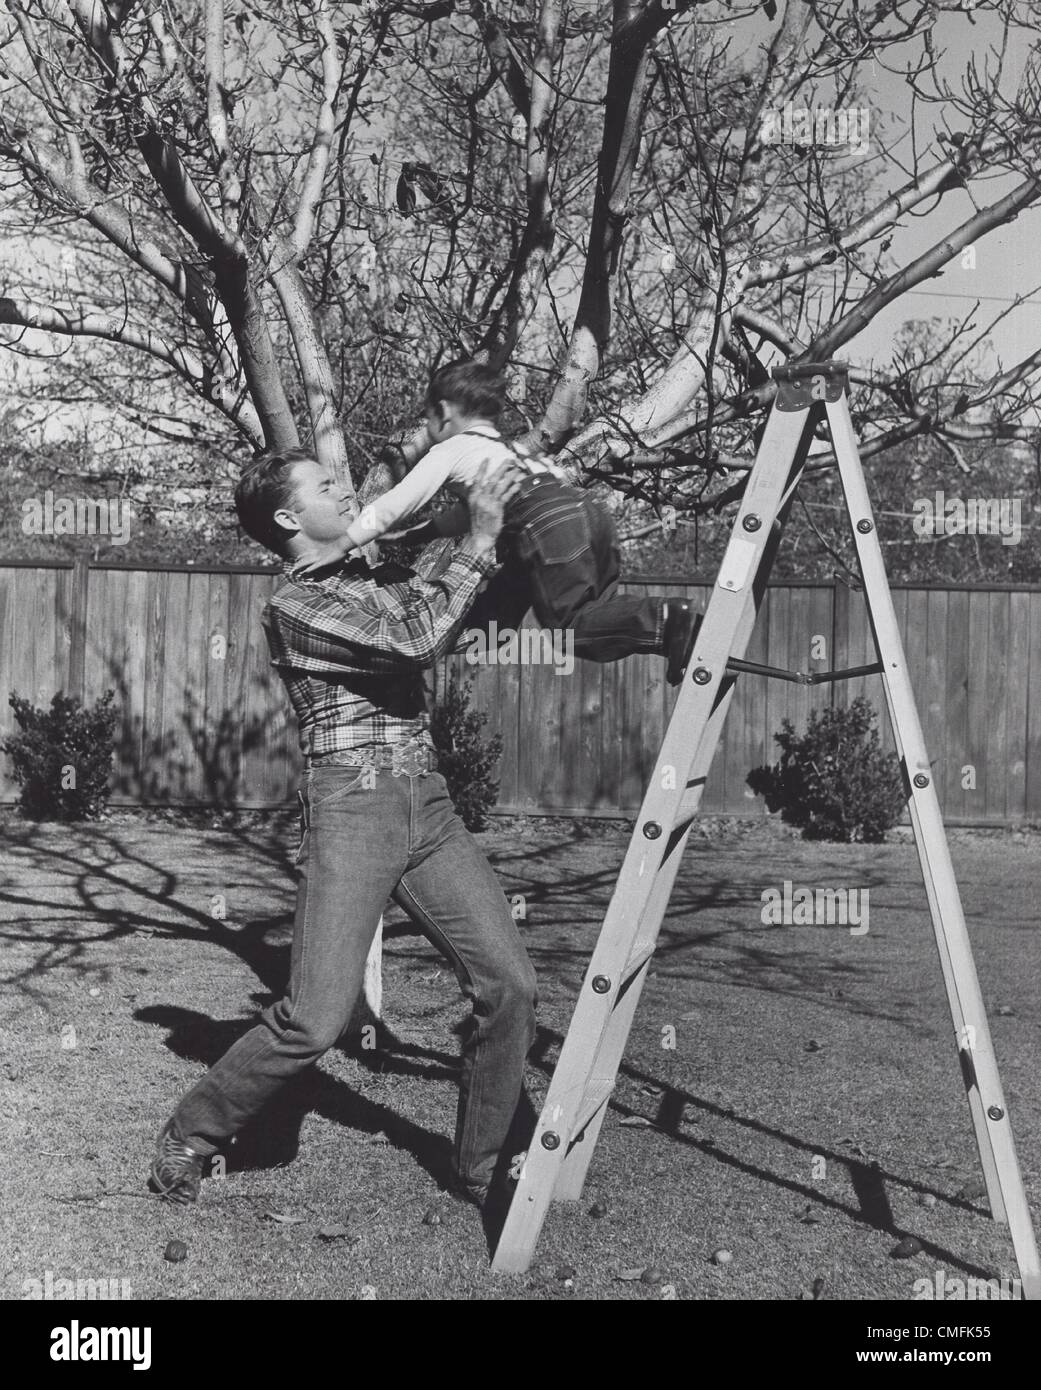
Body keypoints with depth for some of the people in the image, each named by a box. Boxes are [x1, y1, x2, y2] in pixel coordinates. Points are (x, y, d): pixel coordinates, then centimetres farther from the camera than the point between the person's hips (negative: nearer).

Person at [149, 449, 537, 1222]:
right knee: (318, 1017, -11)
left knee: (509, 982, -3)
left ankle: (482, 1168, 14)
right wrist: (479, 538, -13)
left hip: (430, 807, 7)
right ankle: (190, 1137, 13)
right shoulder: (294, 606, -4)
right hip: (352, 809, -7)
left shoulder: (386, 578, 20)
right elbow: (418, 640, -16)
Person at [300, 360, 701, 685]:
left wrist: (340, 546, 16)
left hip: (548, 525, -8)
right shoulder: (507, 447, 41)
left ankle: (667, 620, -29)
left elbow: (396, 504, 11)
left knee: (572, 623, -12)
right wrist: (417, 534, 52)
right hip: (588, 510, 8)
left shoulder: (449, 451, 16)